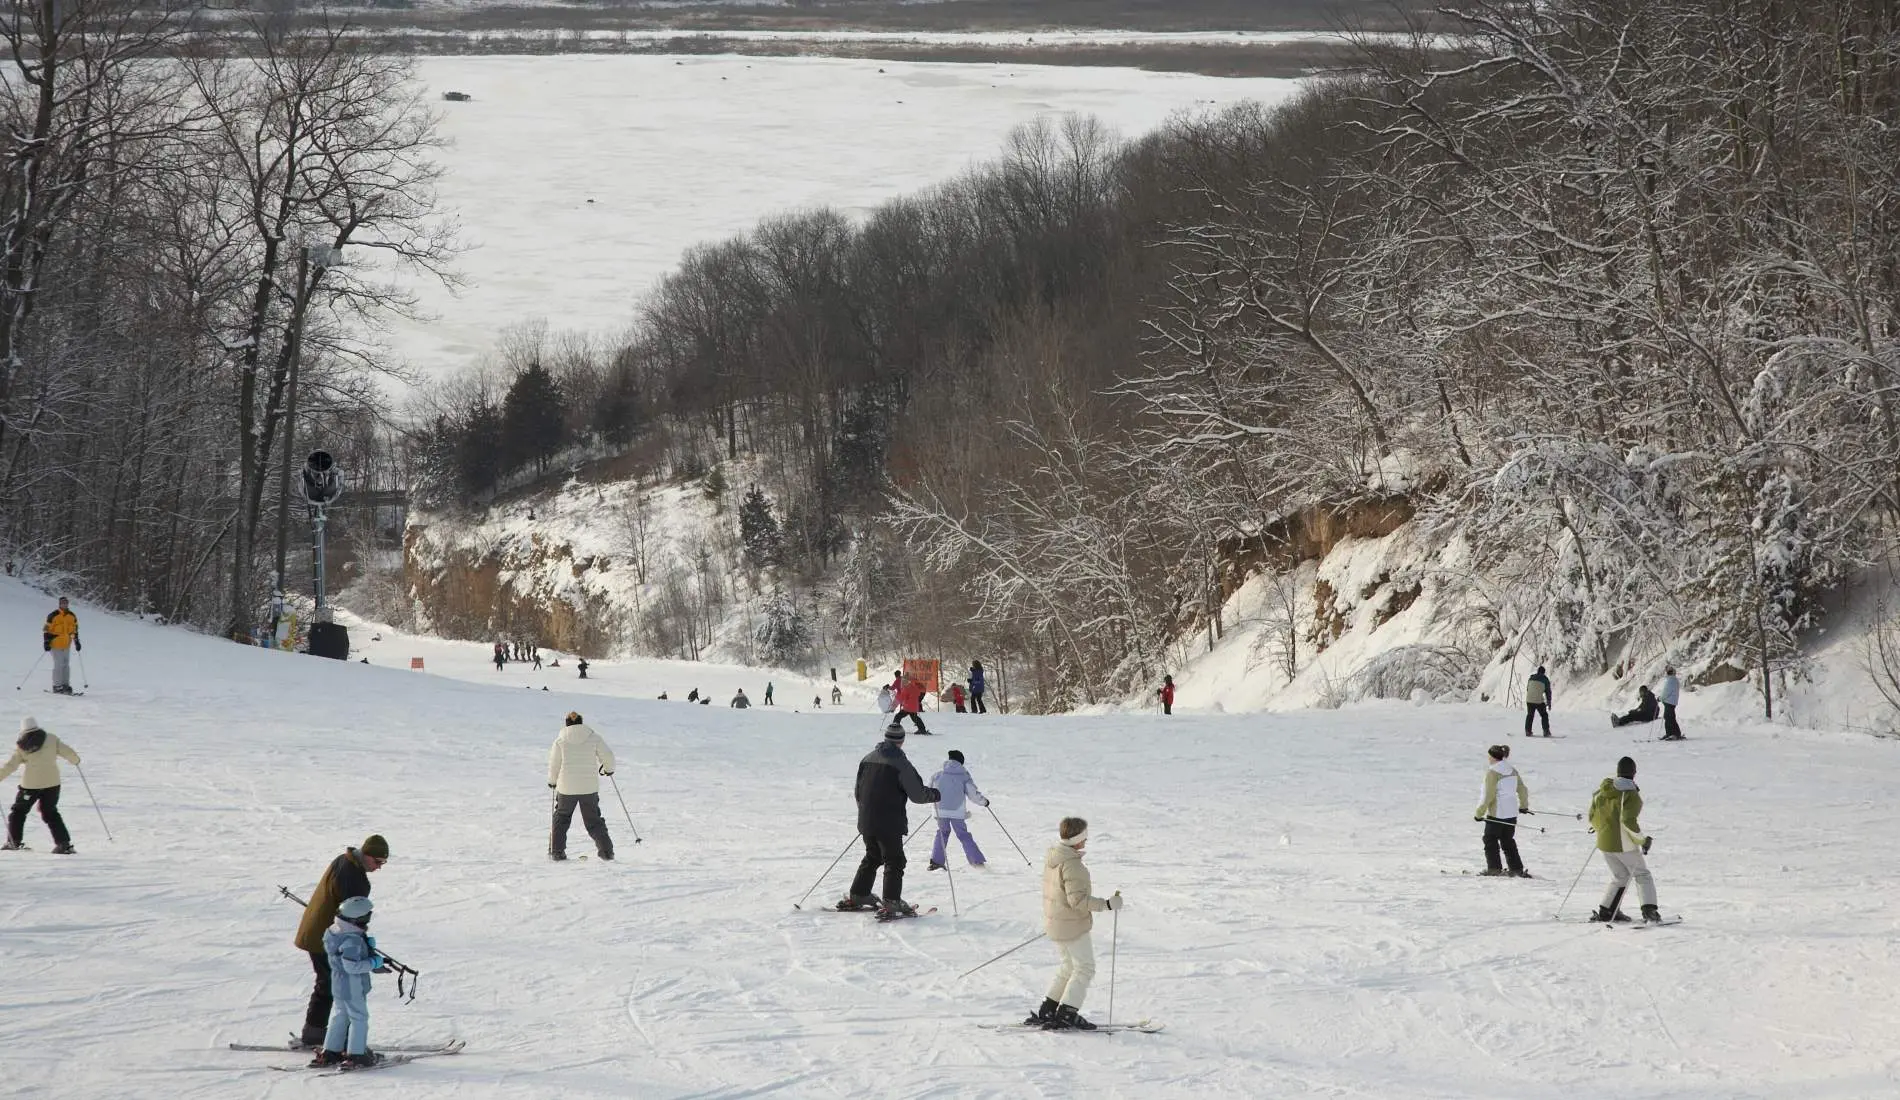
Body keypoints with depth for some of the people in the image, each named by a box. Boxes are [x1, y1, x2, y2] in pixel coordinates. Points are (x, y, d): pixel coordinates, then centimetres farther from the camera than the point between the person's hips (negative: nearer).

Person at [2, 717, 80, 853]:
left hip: (30, 785, -2)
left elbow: (10, 766, -5)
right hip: (52, 783, 2)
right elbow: (68, 752, -2)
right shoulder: (51, 739, -2)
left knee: (18, 811, 17)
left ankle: (14, 842, 18)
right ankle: (64, 843, 4)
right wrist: (75, 761, 18)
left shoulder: (21, 746, -3)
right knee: (50, 813, 13)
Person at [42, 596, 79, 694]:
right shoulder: (53, 616, -10)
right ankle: (57, 687, -2)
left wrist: (77, 642, 18)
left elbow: (75, 630, 19)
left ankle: (65, 685, 15)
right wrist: (46, 642, -14)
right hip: (56, 644, -6)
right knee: (59, 665, -8)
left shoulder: (72, 616, 8)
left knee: (66, 665, 8)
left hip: (67, 645, 6)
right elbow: (47, 629, -8)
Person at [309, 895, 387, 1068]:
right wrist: (374, 963, -20)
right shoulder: (352, 940, -26)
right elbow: (351, 966, -30)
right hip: (353, 987, -9)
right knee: (359, 1017, 2)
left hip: (338, 983, 9)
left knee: (340, 1016, 19)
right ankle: (356, 1054, 6)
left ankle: (330, 1051, 23)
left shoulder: (335, 931, 2)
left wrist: (367, 944, 4)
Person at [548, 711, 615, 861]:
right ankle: (606, 850, 5)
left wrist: (552, 781, 22)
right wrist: (608, 769, 23)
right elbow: (607, 756, 1)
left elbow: (554, 764, 4)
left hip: (567, 787, -1)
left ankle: (556, 851, 11)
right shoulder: (593, 738, 1)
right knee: (593, 821, 11)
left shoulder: (560, 741, 0)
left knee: (561, 818, 16)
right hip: (590, 787, 1)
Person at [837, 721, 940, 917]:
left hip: (866, 822, 7)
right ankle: (891, 903, -8)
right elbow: (917, 794, -13)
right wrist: (934, 794, 7)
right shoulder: (899, 763, -14)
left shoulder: (868, 759, 8)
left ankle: (857, 896, 26)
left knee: (872, 857, 22)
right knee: (894, 862, 0)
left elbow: (858, 792, 17)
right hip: (889, 824, -7)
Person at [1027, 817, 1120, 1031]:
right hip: (1072, 926, -9)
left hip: (1053, 923, 9)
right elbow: (1077, 899, -28)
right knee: (1084, 968, 3)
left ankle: (1045, 1012, 21)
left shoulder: (1051, 857, 5)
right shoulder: (1071, 864, -24)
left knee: (1070, 966, 22)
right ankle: (1066, 1016, 1)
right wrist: (1106, 904, -23)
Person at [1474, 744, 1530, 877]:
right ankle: (1517, 869, 13)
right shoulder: (1512, 770, 6)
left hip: (1496, 813, -7)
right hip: (1512, 813, 7)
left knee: (1490, 840, 8)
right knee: (1508, 841, 16)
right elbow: (1523, 790, 15)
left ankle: (1494, 868, 6)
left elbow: (1488, 796, -17)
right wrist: (1524, 805, 32)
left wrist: (1479, 814, -9)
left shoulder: (1492, 772, -16)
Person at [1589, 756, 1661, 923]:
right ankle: (1649, 911, -6)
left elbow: (1592, 817, 11)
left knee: (1620, 876, 23)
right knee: (1642, 875, 9)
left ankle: (1606, 911, 22)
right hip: (1624, 844, -6)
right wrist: (1643, 840, -14)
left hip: (1604, 842, 6)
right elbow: (1628, 821, -24)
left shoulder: (1602, 791, 4)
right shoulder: (1631, 794, -16)